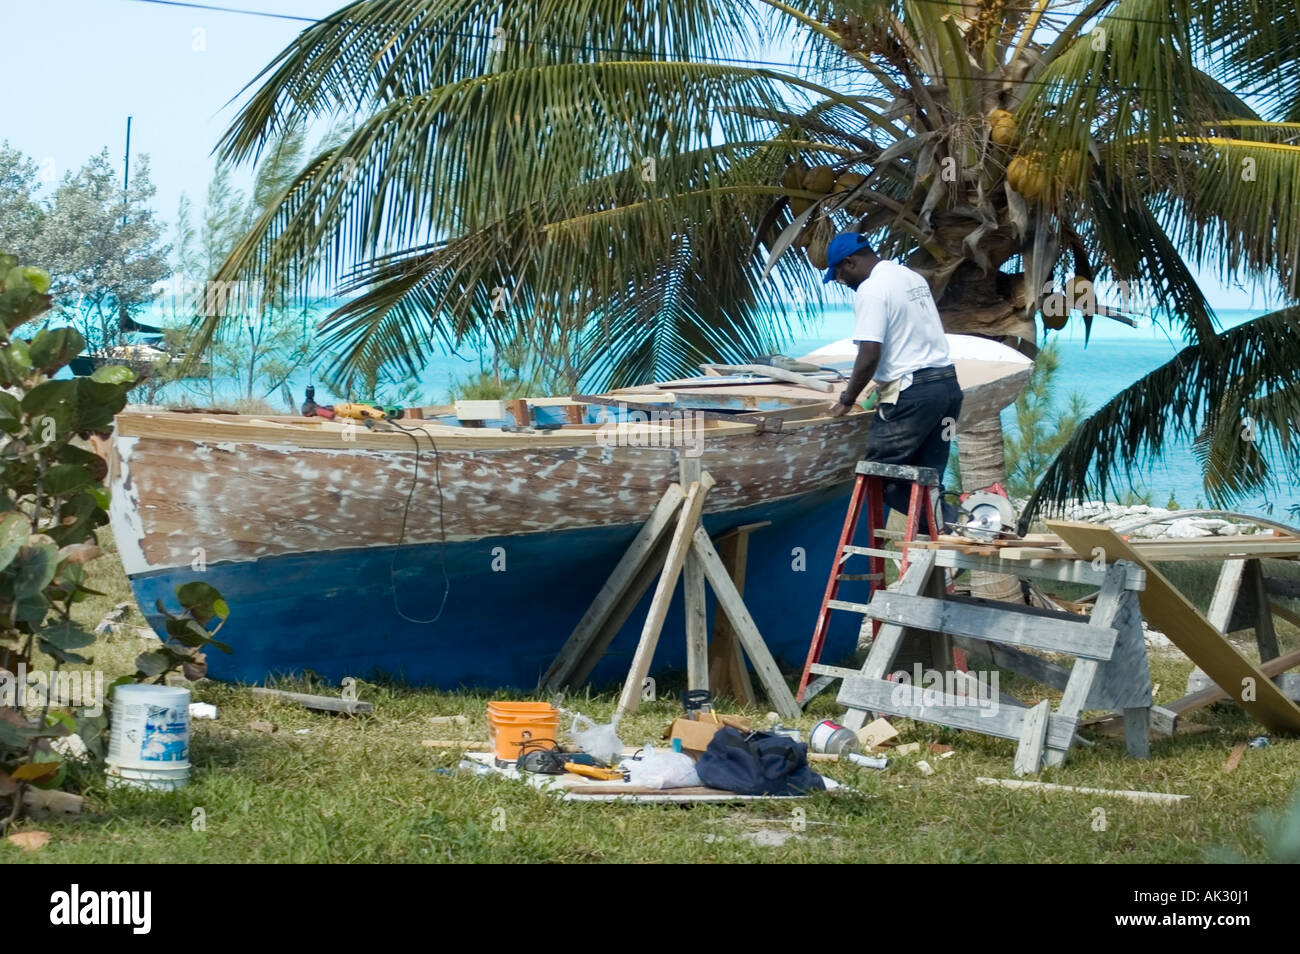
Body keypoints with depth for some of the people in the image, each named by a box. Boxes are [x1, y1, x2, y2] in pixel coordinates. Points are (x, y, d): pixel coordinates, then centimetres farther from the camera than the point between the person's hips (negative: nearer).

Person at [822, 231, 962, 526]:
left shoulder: (871, 290, -11)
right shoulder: (913, 278, 18)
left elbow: (870, 355, -18)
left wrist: (847, 399, -5)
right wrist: (884, 386, 32)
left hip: (912, 392, -9)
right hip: (948, 384, 9)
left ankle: (945, 521, -15)